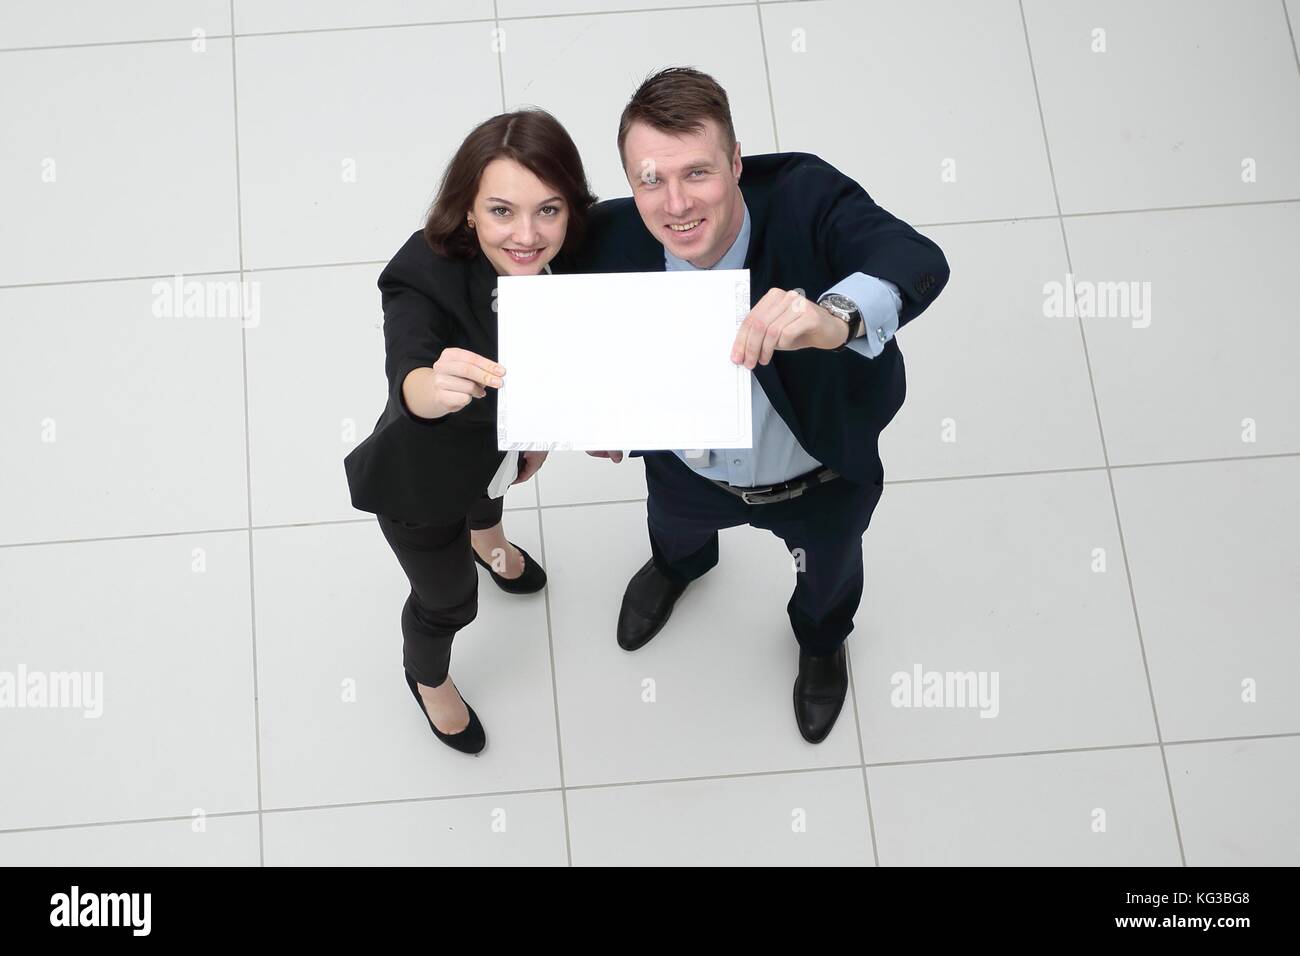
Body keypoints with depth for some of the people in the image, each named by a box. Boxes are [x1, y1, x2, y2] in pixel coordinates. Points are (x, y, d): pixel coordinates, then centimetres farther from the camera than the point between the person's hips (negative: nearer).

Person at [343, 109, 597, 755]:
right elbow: (406, 378, -60)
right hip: (423, 484, -5)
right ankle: (428, 678, 60)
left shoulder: (566, 262, -27)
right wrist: (432, 388, -83)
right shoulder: (424, 279, -43)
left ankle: (485, 535, 80)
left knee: (493, 486, 40)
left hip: (501, 443, 5)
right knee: (448, 601, 22)